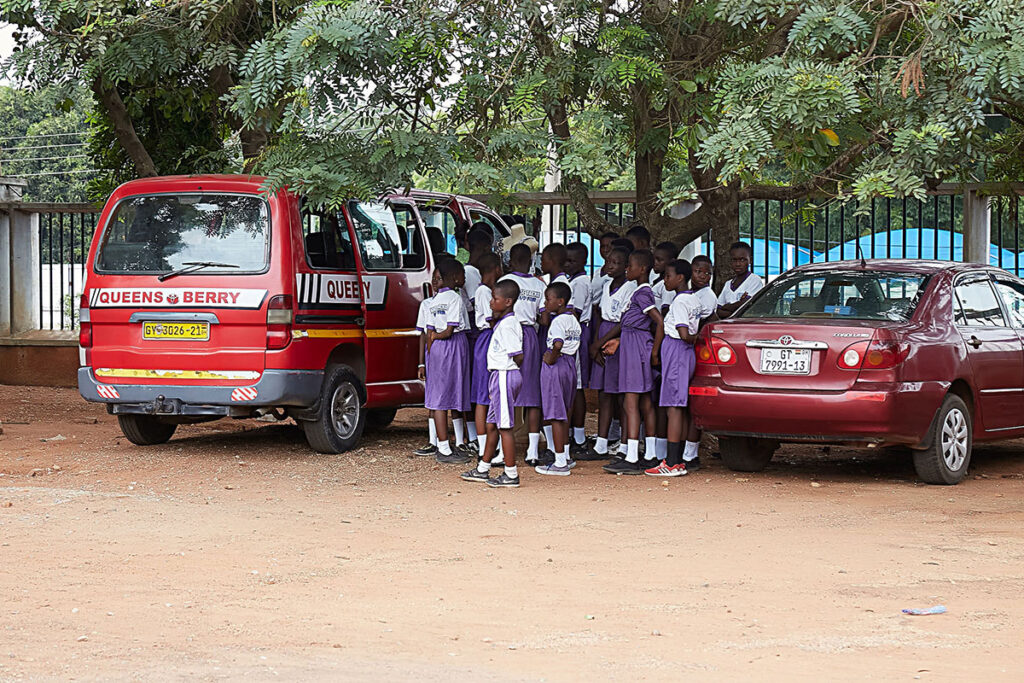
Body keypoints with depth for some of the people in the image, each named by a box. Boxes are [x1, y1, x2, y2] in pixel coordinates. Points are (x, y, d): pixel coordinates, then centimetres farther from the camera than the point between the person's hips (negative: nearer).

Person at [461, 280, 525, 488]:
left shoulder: (507, 324, -17)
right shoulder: (502, 322, 14)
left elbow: (519, 357, -20)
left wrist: (508, 369, -5)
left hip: (505, 375, -10)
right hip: (499, 376, 10)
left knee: (505, 426, -6)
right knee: (492, 424, 16)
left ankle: (511, 475, -2)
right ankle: (483, 469, 25)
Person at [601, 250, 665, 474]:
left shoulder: (642, 293, -14)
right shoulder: (642, 291, 16)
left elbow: (660, 322, -21)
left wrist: (654, 352, -17)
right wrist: (619, 341, 23)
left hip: (636, 346, -10)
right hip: (631, 344, 10)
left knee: (630, 403, -11)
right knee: (645, 402, 11)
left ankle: (632, 460, -14)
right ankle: (651, 455, 14)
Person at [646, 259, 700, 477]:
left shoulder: (680, 301, -14)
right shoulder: (694, 300, 14)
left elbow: (684, 334, -21)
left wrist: (693, 339, -4)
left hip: (676, 351, -10)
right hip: (686, 354, 10)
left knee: (674, 407, -10)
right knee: (681, 408, 10)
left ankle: (672, 464, -12)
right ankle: (678, 459, 12)